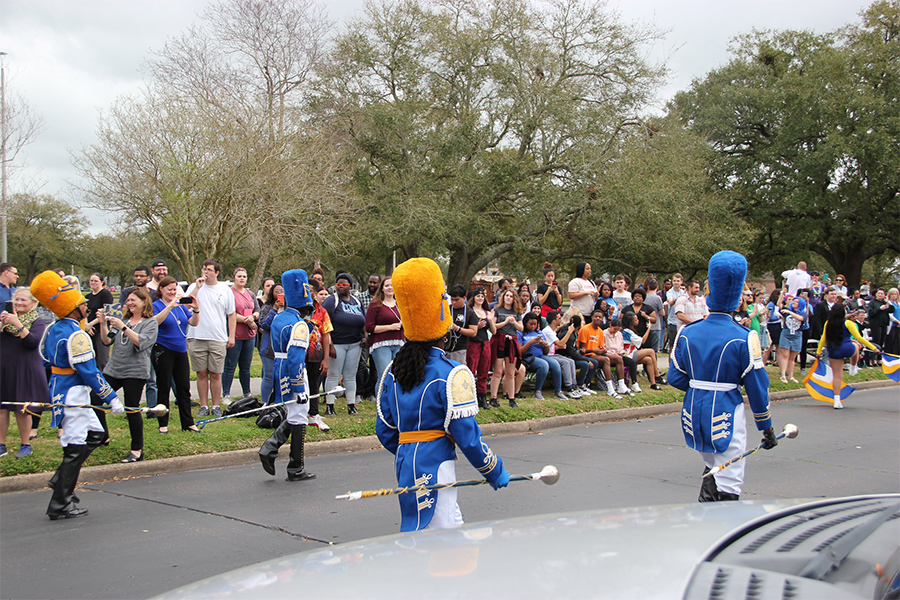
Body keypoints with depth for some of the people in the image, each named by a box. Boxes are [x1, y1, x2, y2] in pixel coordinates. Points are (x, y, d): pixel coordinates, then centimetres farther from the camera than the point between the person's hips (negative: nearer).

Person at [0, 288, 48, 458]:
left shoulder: (37, 322, -2)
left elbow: (33, 341, -19)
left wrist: (17, 324, -24)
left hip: (23, 371, -4)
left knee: (21, 409, 2)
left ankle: (25, 445, 13)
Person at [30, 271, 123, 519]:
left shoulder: (53, 329, 7)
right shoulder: (76, 335, -21)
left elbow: (45, 355, 19)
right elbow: (89, 372, -21)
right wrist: (111, 399, -15)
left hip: (58, 390, 10)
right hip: (73, 396, -10)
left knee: (96, 434, 18)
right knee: (75, 449, -2)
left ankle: (61, 479, 19)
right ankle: (60, 505, 3)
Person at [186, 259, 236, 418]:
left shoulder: (225, 290, 8)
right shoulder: (194, 287, 7)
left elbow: (231, 315, 12)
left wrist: (231, 336, 6)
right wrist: (198, 287, -12)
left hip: (218, 339, 0)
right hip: (197, 338, 0)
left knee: (216, 374, 2)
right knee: (201, 373, 4)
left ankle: (216, 406, 11)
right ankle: (203, 406, 12)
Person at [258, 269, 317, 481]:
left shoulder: (279, 318, 11)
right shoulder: (298, 324, -17)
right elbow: (295, 358, -23)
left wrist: (308, 324, 12)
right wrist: (300, 388, -22)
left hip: (280, 375, 9)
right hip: (293, 376, -9)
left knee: (293, 417, 21)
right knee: (298, 420, 1)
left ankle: (270, 448, 6)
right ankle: (296, 469, 8)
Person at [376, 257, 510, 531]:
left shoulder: (393, 372, 7)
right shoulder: (451, 375, -14)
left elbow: (384, 431, 11)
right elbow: (467, 435, -14)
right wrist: (496, 473, -1)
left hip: (405, 465, 8)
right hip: (435, 471, -8)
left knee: (453, 527, 18)